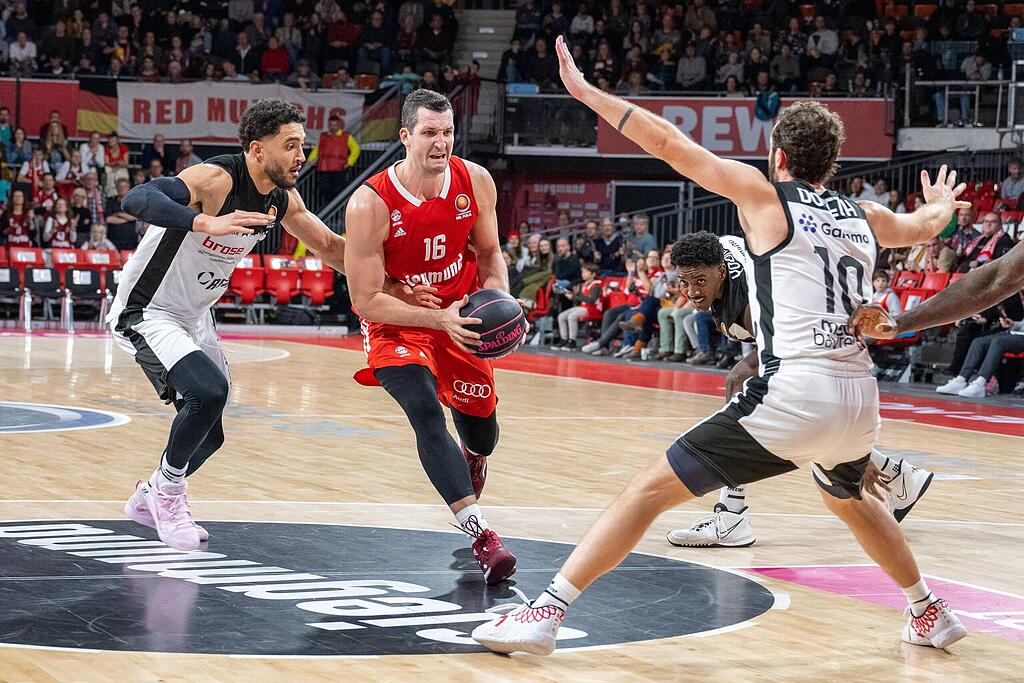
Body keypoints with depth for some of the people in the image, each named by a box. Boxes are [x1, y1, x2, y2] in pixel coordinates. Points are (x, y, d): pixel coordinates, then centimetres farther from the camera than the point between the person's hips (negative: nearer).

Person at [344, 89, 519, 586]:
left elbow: (488, 253, 5)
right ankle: (481, 536, -31)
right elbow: (367, 301, -22)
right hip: (397, 324, -4)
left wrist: (499, 300, -16)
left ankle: (471, 458, 55)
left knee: (481, 433, 14)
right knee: (426, 414, -28)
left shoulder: (475, 182, -14)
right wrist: (440, 319, -31)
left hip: (462, 319, 4)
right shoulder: (370, 204, -26)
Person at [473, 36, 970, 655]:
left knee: (652, 488, -1)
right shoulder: (863, 218, 18)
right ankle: (931, 614, 47)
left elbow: (672, 145, 1)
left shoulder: (764, 194, 3)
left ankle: (545, 614, -8)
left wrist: (586, 91, 9)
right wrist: (941, 204, 66)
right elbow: (925, 225, 41)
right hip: (861, 400, 6)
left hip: (792, 395, -6)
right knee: (850, 501, 38)